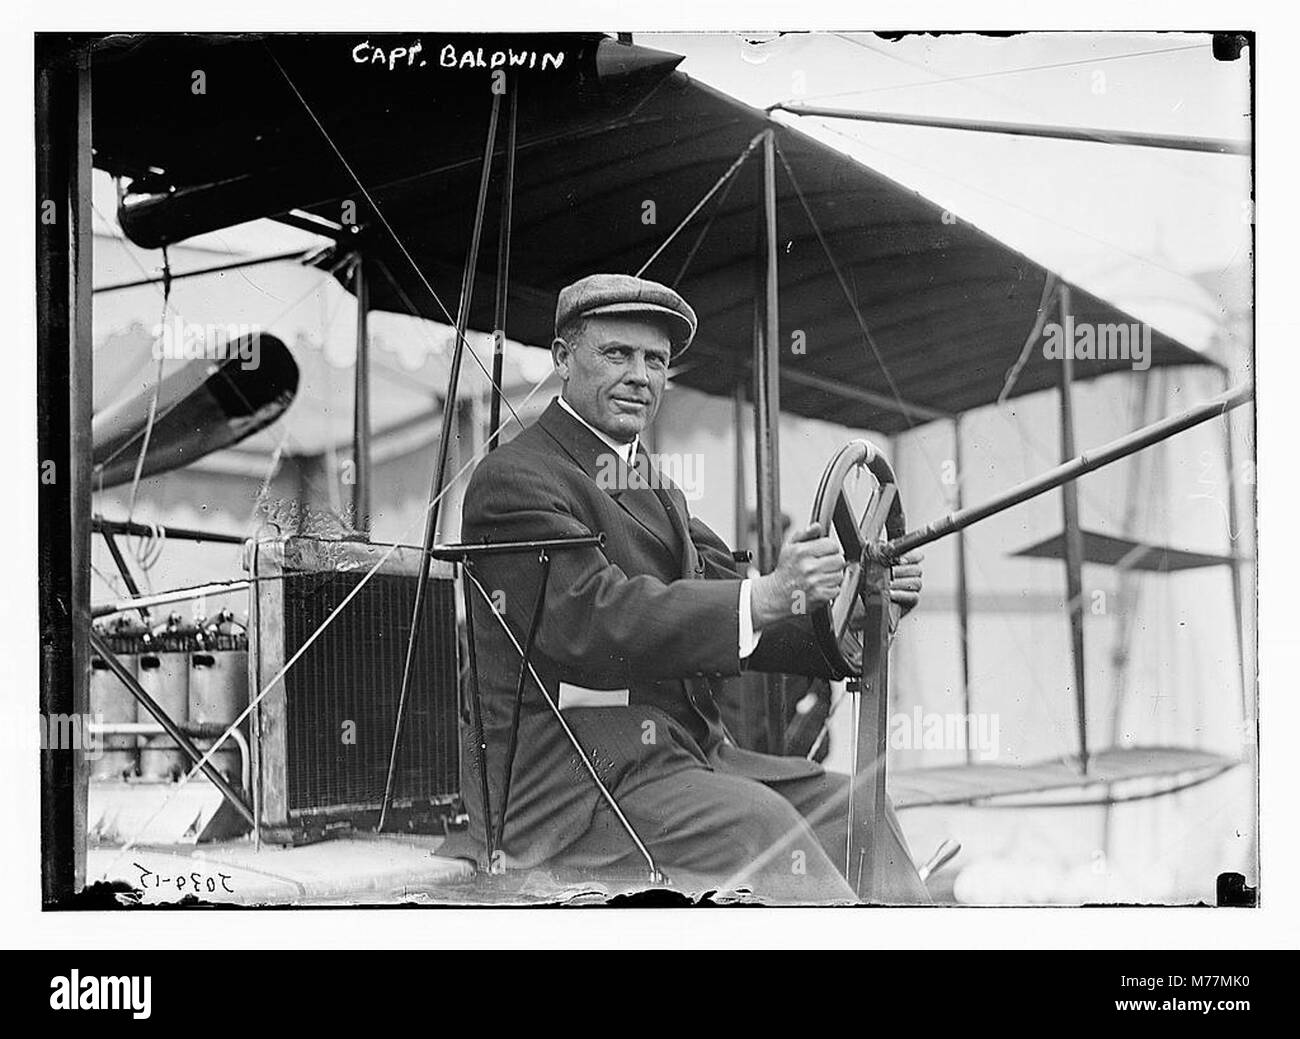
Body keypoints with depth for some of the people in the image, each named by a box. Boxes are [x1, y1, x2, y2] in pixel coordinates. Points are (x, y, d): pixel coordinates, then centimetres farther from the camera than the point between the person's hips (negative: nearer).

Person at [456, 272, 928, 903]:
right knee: (753, 821, -26)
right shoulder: (513, 481, -9)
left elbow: (725, 616, 10)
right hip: (565, 783, -9)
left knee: (847, 806, -3)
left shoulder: (653, 489, 21)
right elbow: (596, 621, -23)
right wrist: (764, 597, -31)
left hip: (679, 751, 9)